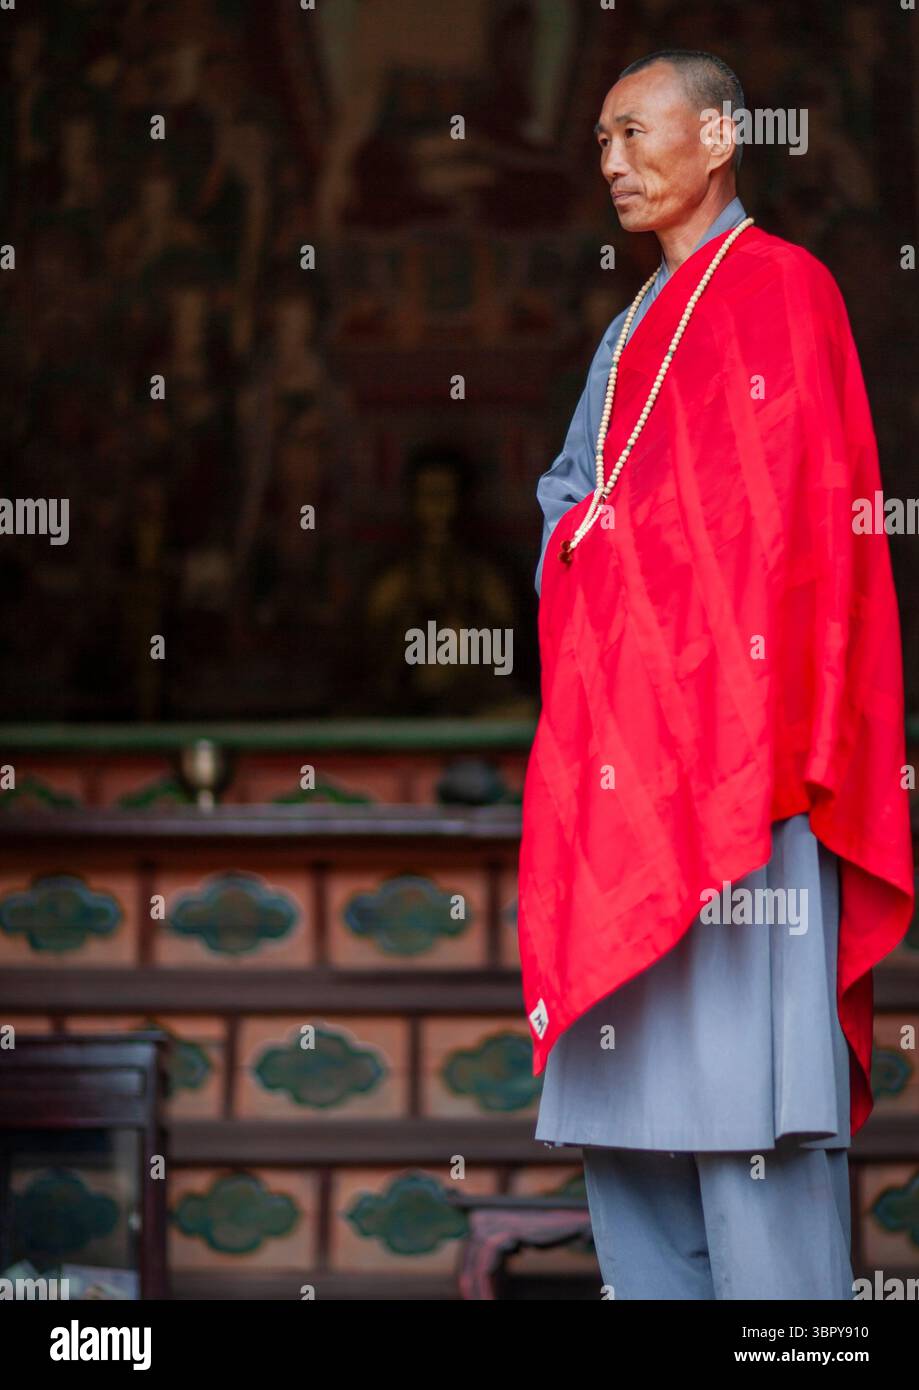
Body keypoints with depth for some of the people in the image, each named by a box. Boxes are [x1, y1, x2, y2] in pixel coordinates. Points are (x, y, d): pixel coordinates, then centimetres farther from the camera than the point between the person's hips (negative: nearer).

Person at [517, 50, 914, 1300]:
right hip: (618, 747, 9)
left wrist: (761, 753, -18)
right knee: (621, 1083, 6)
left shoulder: (780, 287, -2)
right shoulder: (637, 329, 23)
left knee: (735, 1080, -12)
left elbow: (794, 516, -11)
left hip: (719, 730, -9)